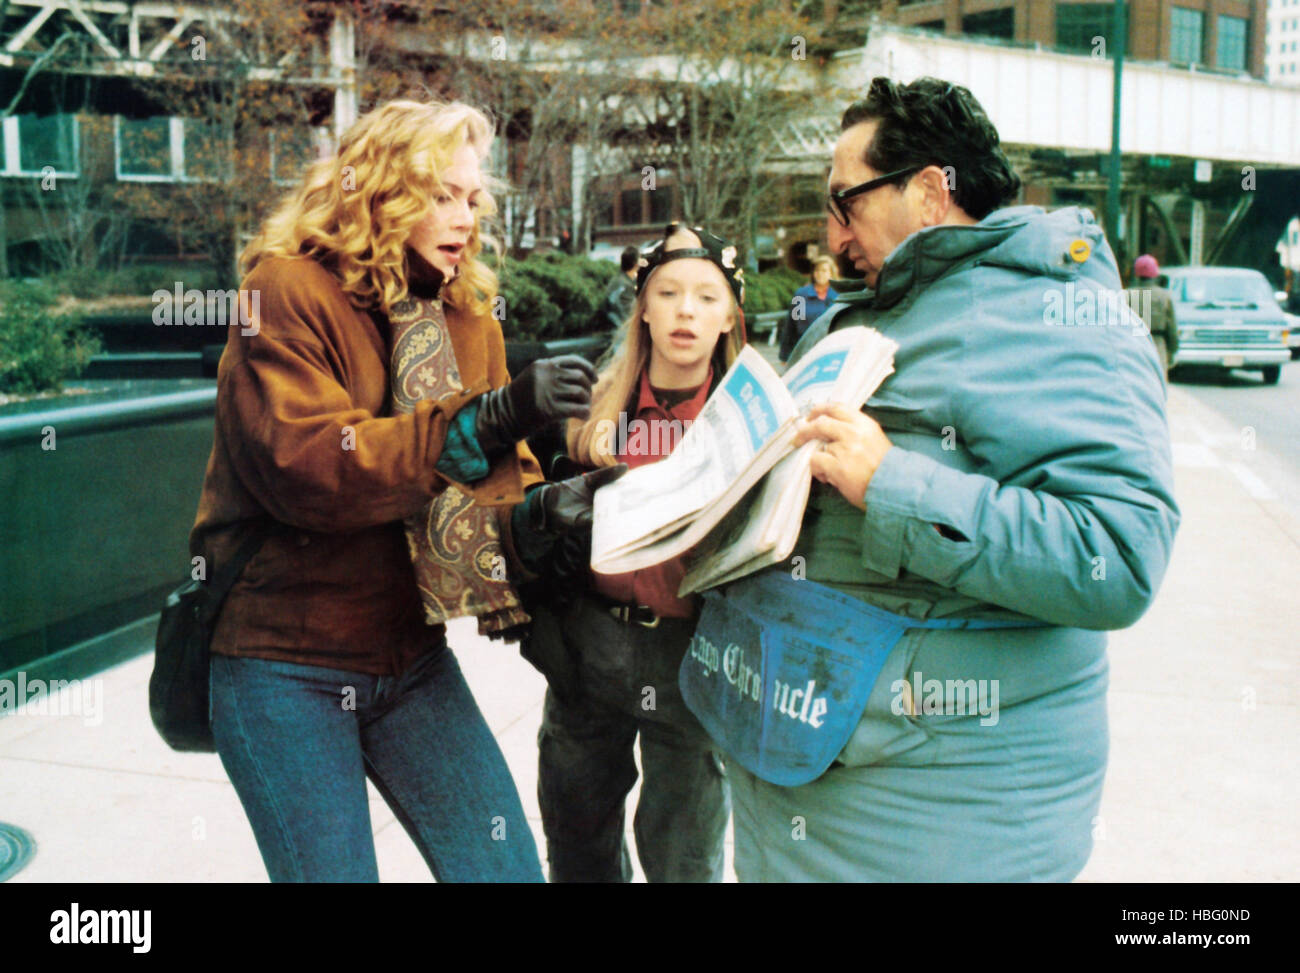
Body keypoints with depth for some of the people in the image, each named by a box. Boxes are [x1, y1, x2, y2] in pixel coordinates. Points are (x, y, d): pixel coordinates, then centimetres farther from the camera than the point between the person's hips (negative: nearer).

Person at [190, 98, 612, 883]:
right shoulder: (290, 291, -11)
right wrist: (485, 421, -34)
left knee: (508, 868, 3)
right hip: (284, 664, -5)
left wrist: (536, 510, -21)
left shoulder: (469, 315, 7)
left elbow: (491, 481, 2)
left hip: (413, 658, 5)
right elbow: (307, 466, -25)